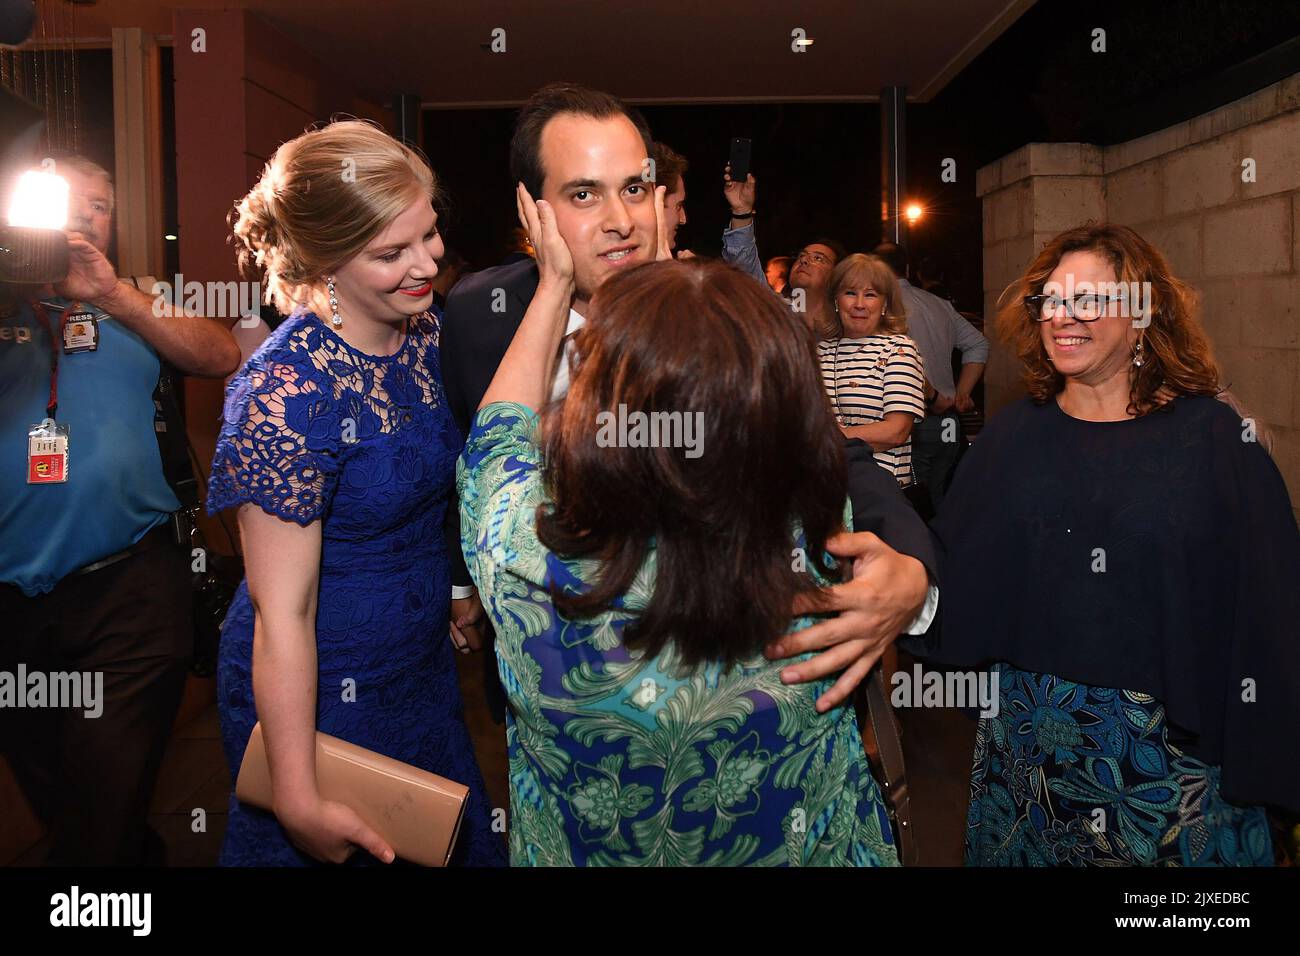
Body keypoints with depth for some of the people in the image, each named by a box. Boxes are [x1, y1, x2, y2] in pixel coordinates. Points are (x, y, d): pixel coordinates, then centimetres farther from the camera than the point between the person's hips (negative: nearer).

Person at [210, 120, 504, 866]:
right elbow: (282, 614, -24)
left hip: (424, 666, 7)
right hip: (322, 695, -7)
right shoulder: (286, 393, -27)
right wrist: (300, 800, -19)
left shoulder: (424, 329, -5)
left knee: (453, 843, 24)